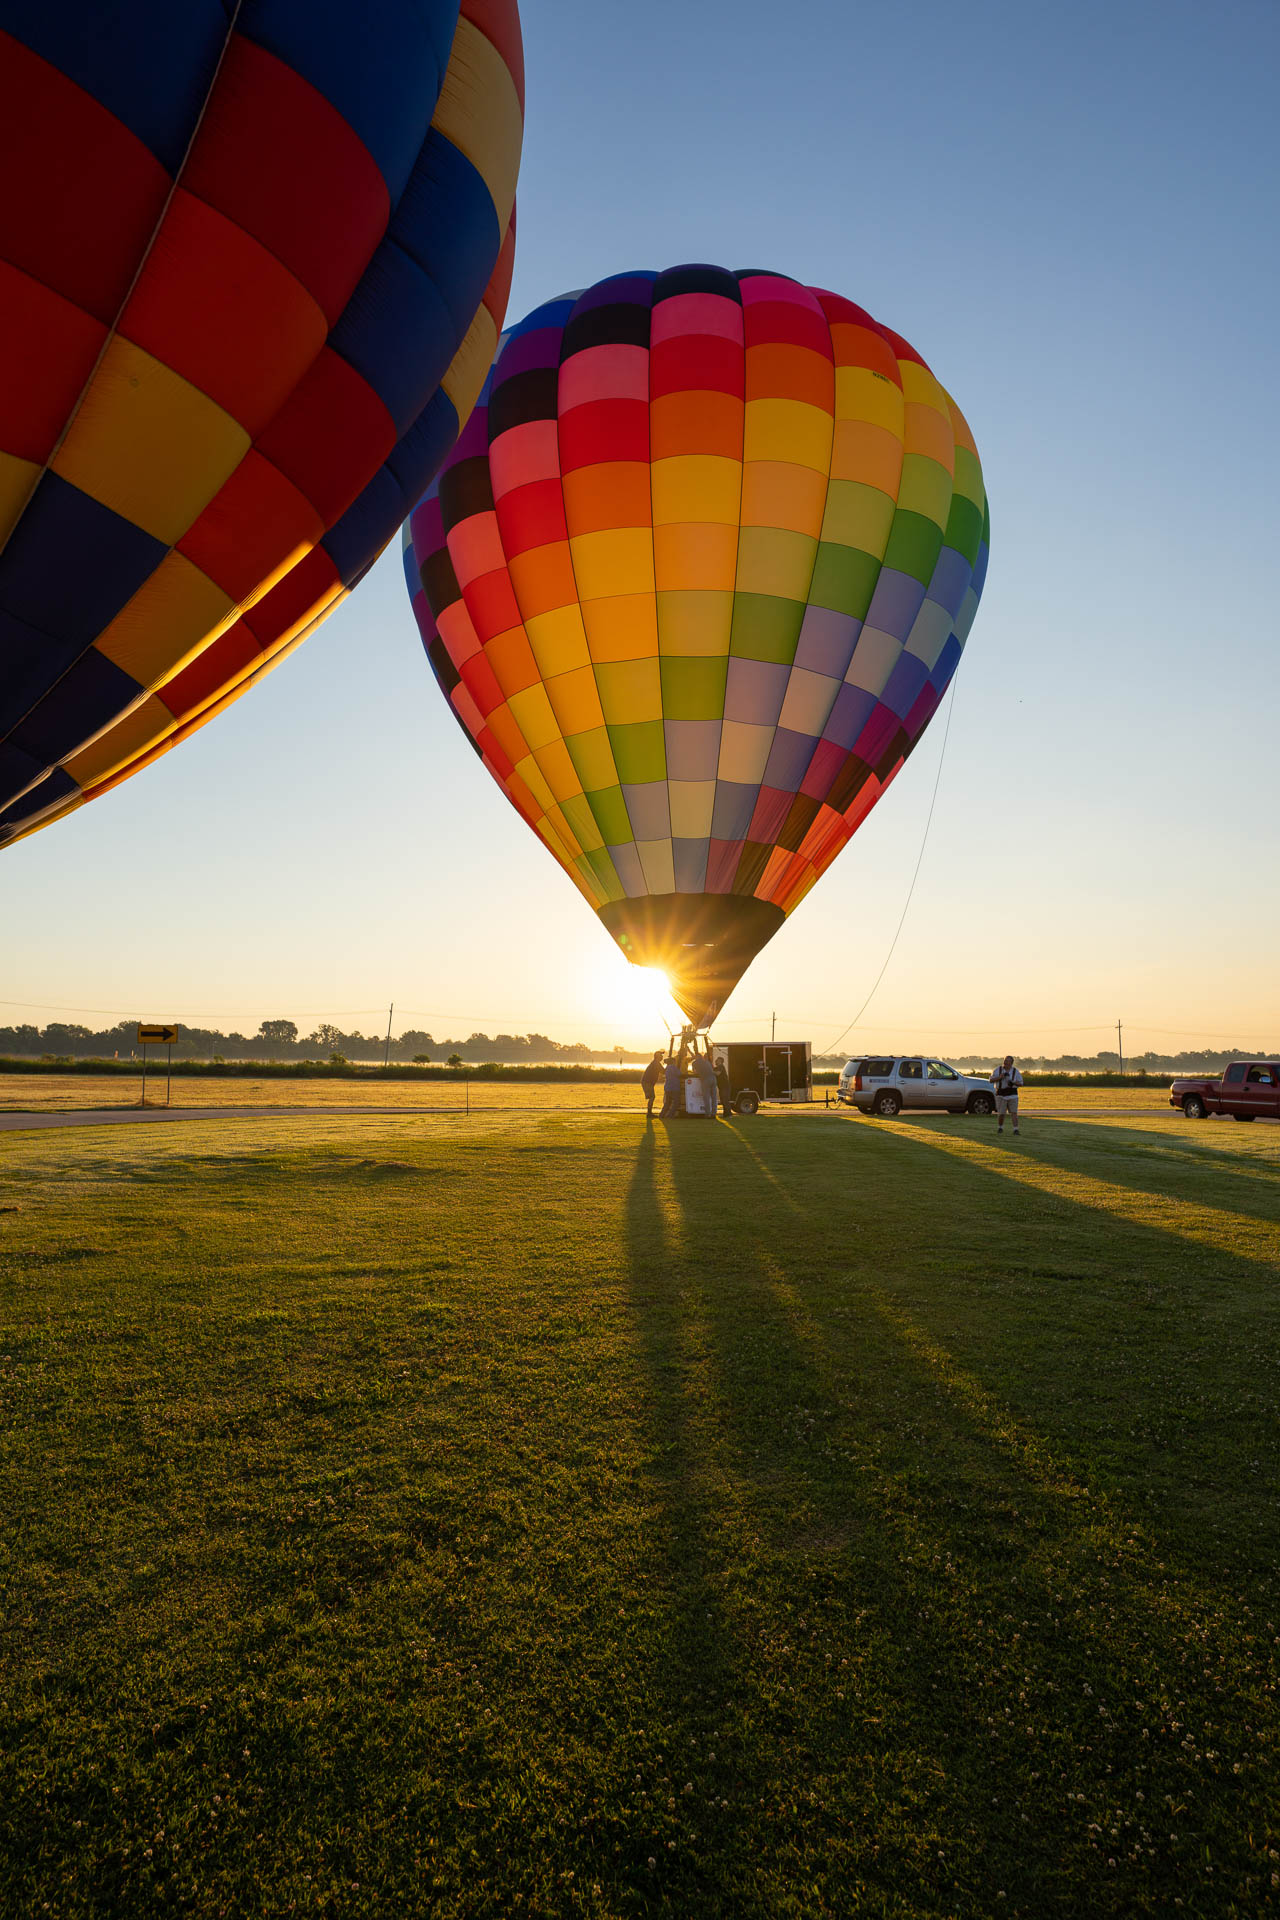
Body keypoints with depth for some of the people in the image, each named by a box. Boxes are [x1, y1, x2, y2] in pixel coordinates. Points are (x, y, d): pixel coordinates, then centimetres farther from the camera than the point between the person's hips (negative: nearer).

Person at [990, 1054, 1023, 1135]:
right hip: (1001, 1095, 0)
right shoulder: (997, 1070, 0)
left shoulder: (1015, 1071, 0)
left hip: (1012, 1095, 0)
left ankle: (1015, 1130, -11)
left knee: (1013, 1112, -10)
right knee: (1001, 1113, 0)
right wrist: (1000, 1077, -20)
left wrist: (1013, 1083, -18)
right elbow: (991, 1080, -5)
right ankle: (1000, 1128, 23)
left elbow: (1020, 1083, 2)